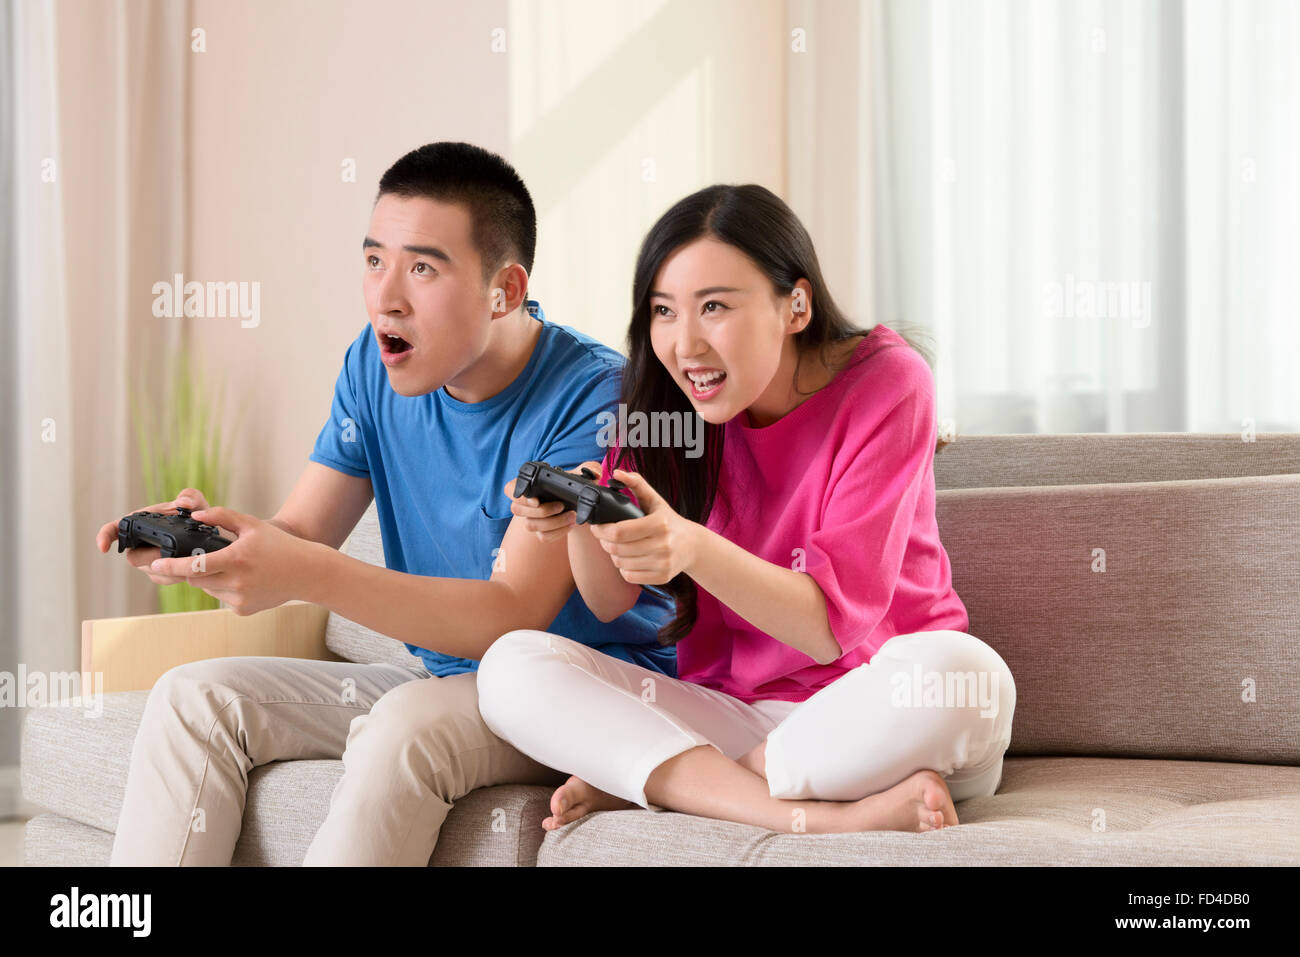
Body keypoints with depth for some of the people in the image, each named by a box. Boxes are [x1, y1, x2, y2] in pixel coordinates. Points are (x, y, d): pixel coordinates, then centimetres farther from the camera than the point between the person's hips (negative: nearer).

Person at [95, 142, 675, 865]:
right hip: (445, 679, 7)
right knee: (193, 696, -8)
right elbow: (300, 533, 1)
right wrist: (210, 531, -25)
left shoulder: (594, 395, -19)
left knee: (407, 722, -36)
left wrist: (308, 574, -39)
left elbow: (511, 617, -27)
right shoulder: (376, 368, 3)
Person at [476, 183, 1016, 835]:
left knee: (961, 671, -37)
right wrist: (580, 520, -25)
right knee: (512, 666, -17)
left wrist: (690, 547, -37)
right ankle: (825, 817, -28)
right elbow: (610, 603, -2)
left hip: (872, 712, -3)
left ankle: (639, 779, -20)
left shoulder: (885, 383, -12)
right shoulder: (667, 397, -1)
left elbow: (836, 623, -20)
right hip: (731, 708, 4)